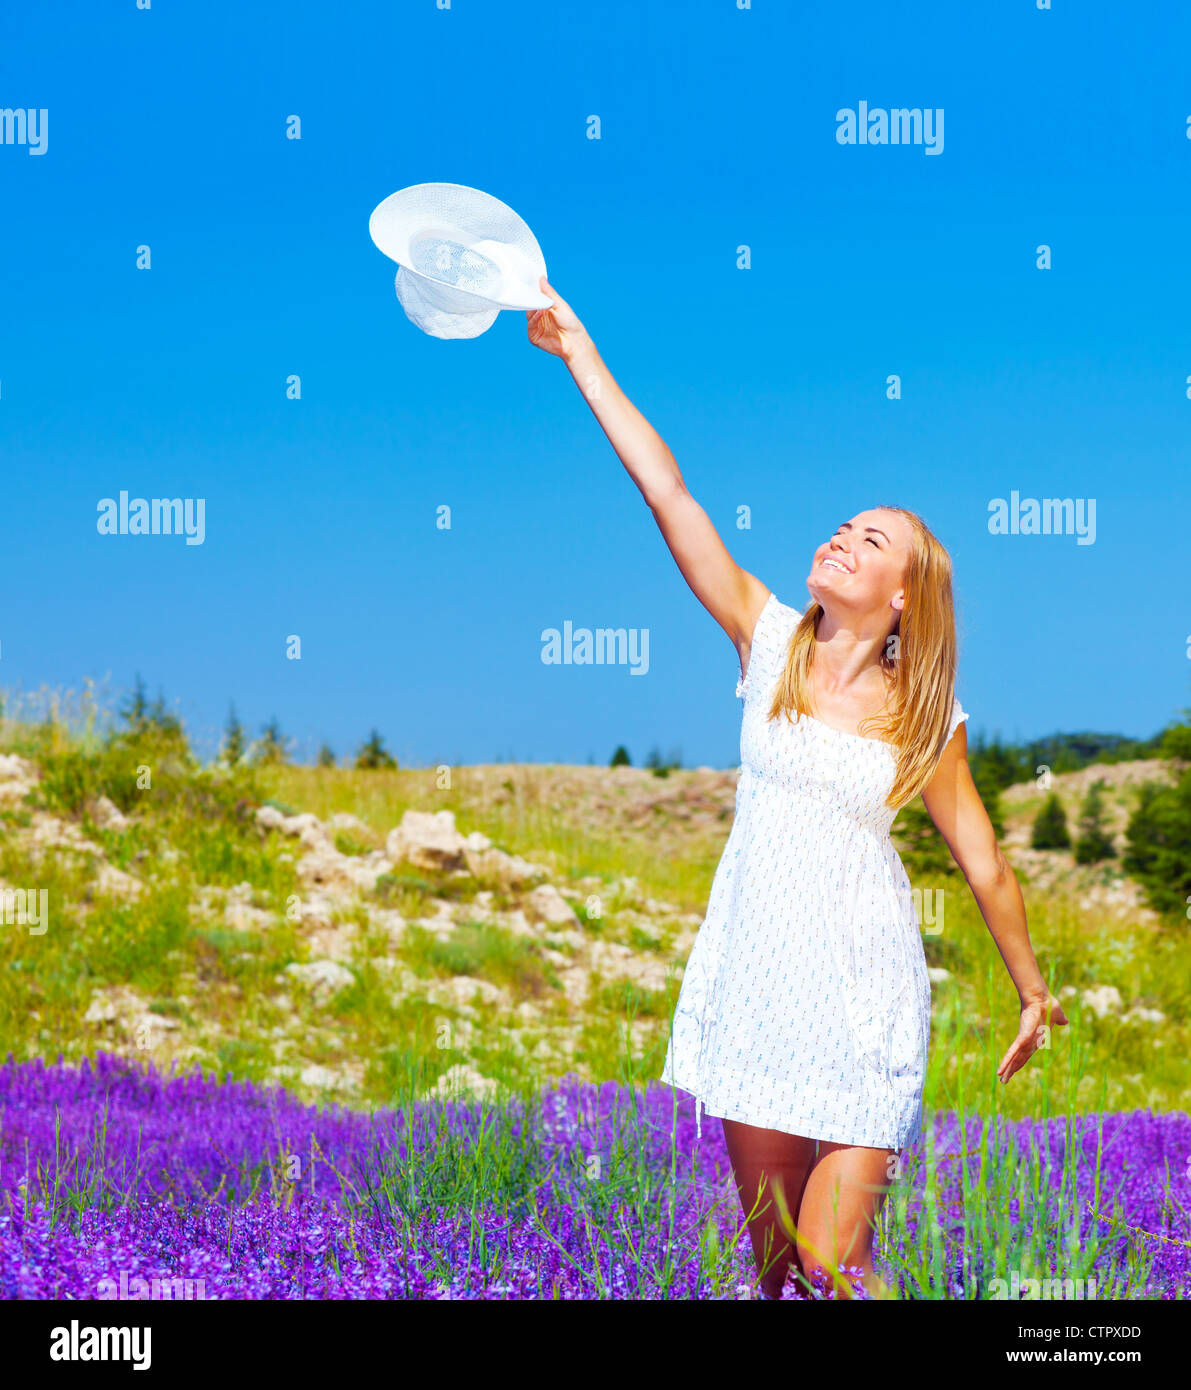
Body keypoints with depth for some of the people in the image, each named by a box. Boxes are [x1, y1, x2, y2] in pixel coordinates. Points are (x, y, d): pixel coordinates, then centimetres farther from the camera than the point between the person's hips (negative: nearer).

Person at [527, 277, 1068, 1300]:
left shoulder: (928, 714, -2)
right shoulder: (770, 641, 1)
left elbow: (985, 866, 7)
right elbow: (668, 494, -4)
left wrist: (1035, 995, 13)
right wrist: (583, 357, -8)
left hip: (864, 994, -3)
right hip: (754, 976, 3)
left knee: (832, 1265, -10)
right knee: (772, 1261, 9)